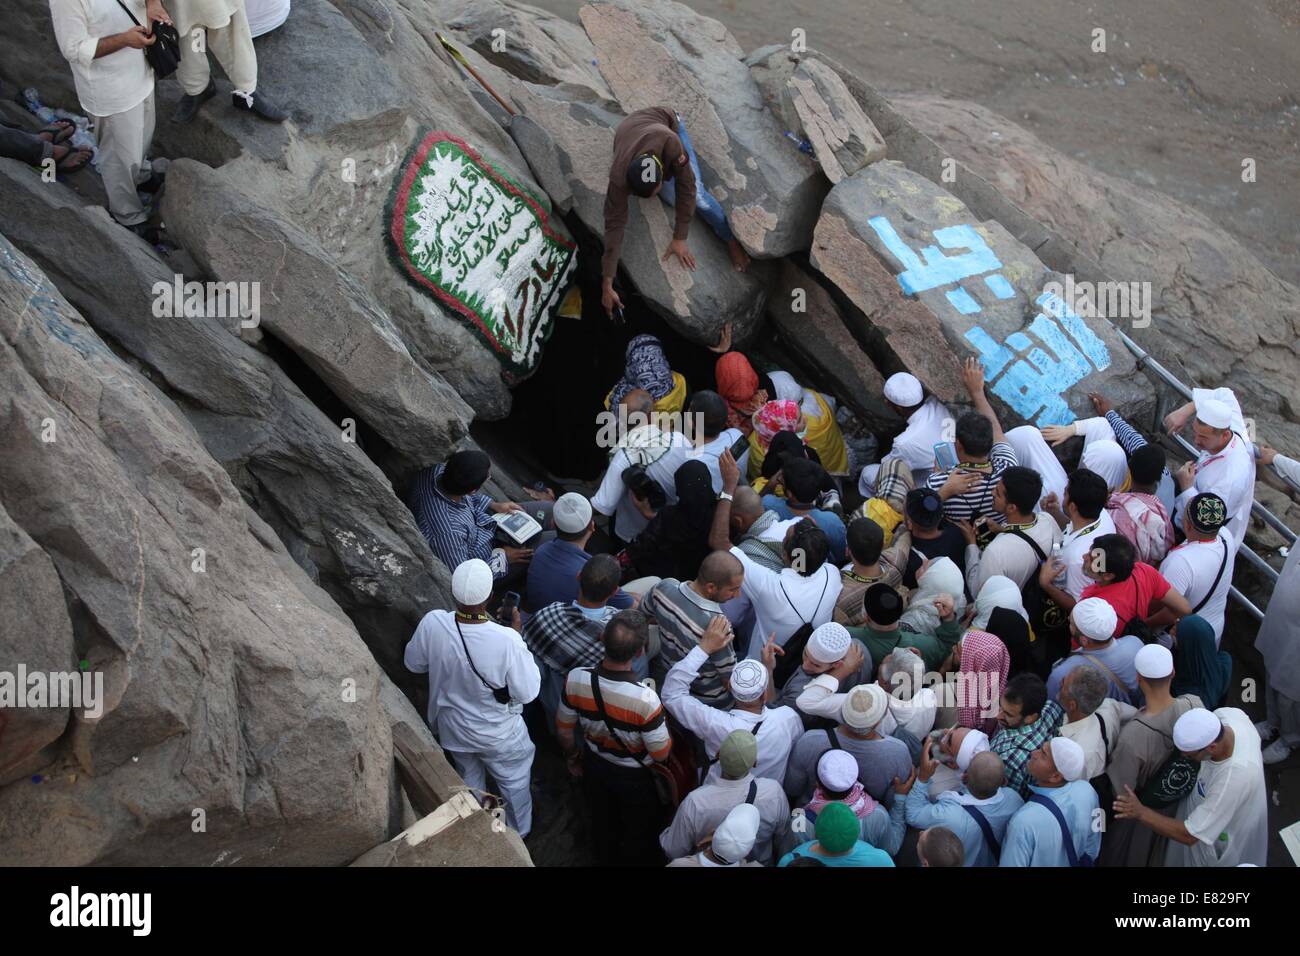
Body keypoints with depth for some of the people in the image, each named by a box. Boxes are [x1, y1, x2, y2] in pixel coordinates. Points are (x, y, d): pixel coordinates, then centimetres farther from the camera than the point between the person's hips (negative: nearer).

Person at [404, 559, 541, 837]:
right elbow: (527, 692, -23)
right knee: (514, 783, 28)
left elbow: (414, 663, -8)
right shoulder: (507, 640, -38)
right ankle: (519, 832, 53)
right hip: (500, 736, -3)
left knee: (469, 780, 32)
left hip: (454, 729, 3)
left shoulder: (432, 624, -28)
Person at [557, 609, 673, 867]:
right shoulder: (645, 700, -41)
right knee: (639, 833, 27)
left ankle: (607, 860, 57)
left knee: (602, 824, 32)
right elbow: (661, 754, -24)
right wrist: (661, 717, -7)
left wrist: (572, 757, 11)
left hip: (595, 765, 4)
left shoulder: (575, 679, -29)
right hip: (635, 777, -4)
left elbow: (563, 730, -9)